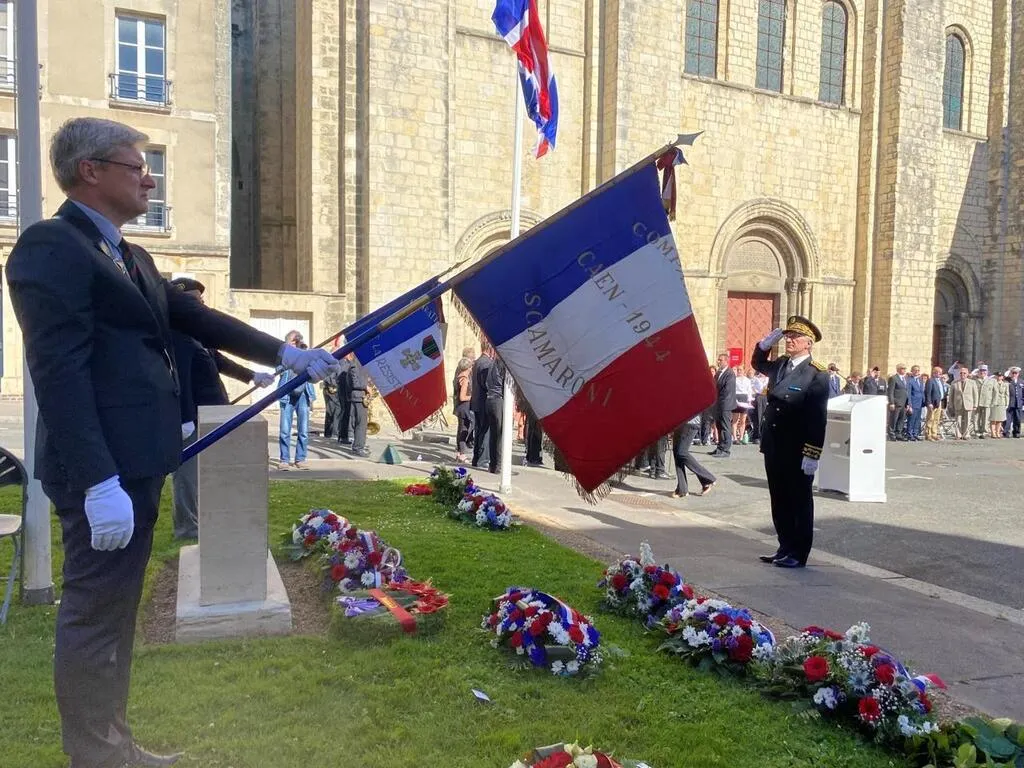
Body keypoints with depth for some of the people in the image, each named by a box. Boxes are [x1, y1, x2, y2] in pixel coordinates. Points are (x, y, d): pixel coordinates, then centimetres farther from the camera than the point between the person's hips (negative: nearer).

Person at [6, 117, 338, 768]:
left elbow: (195, 319, 22)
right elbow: (59, 370, -20)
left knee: (115, 612, 18)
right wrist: (98, 482, -25)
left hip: (138, 463, 10)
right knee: (94, 617, 1)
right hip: (103, 473, -10)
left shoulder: (131, 257, 17)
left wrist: (284, 355, 20)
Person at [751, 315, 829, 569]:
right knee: (779, 501, 14)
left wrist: (812, 455, -20)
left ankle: (799, 554, 15)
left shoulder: (817, 375, -12)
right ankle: (785, 548, 26)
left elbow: (818, 419, -16)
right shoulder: (779, 365, 8)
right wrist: (766, 344, 10)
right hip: (774, 448, 7)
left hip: (798, 453, -7)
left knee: (799, 502, 6)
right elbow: (757, 363, 30)